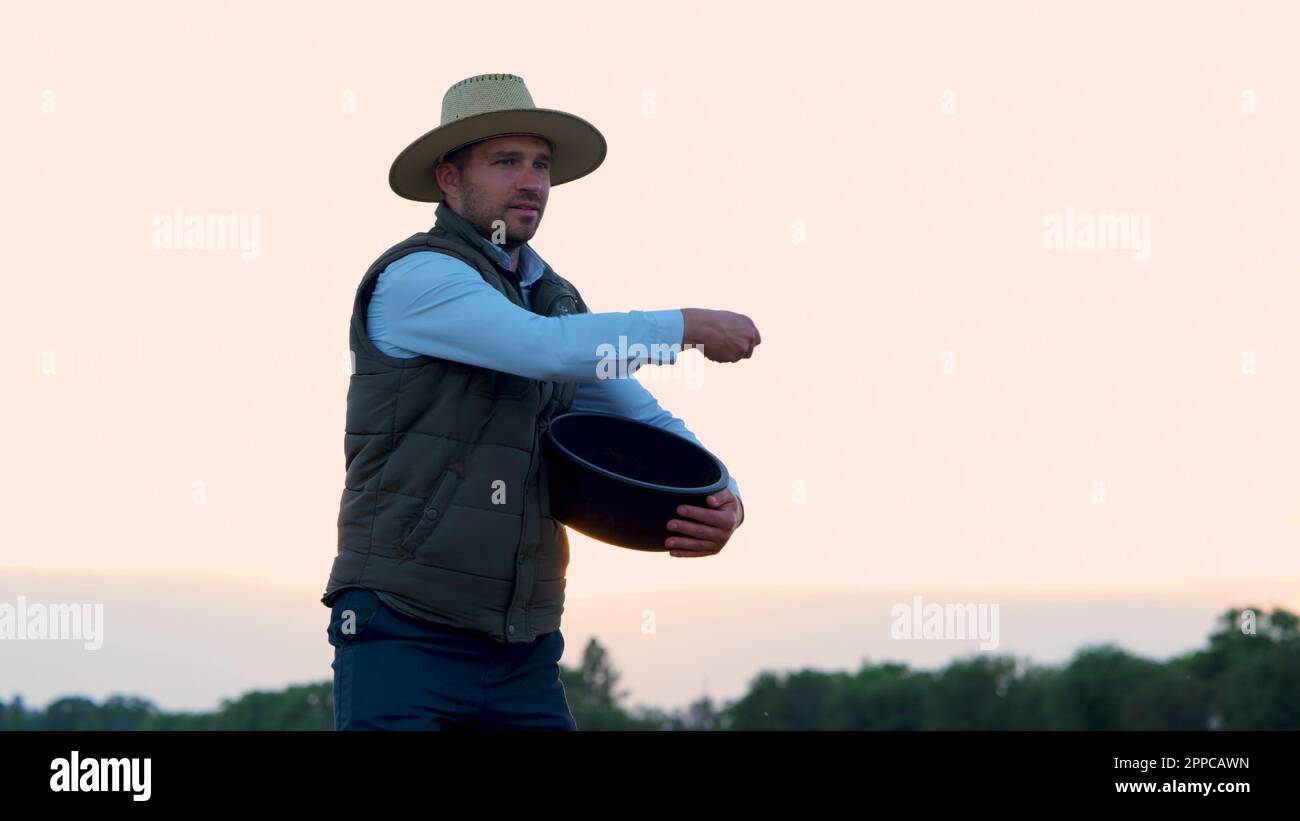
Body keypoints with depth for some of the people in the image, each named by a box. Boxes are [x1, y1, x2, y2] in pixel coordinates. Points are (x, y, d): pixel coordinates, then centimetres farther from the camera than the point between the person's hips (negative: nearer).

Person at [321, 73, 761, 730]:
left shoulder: (555, 300, 16)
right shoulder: (415, 276, -8)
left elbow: (649, 424, 16)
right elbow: (545, 348, -23)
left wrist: (723, 499, -4)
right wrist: (687, 327, -12)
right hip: (403, 635, -7)